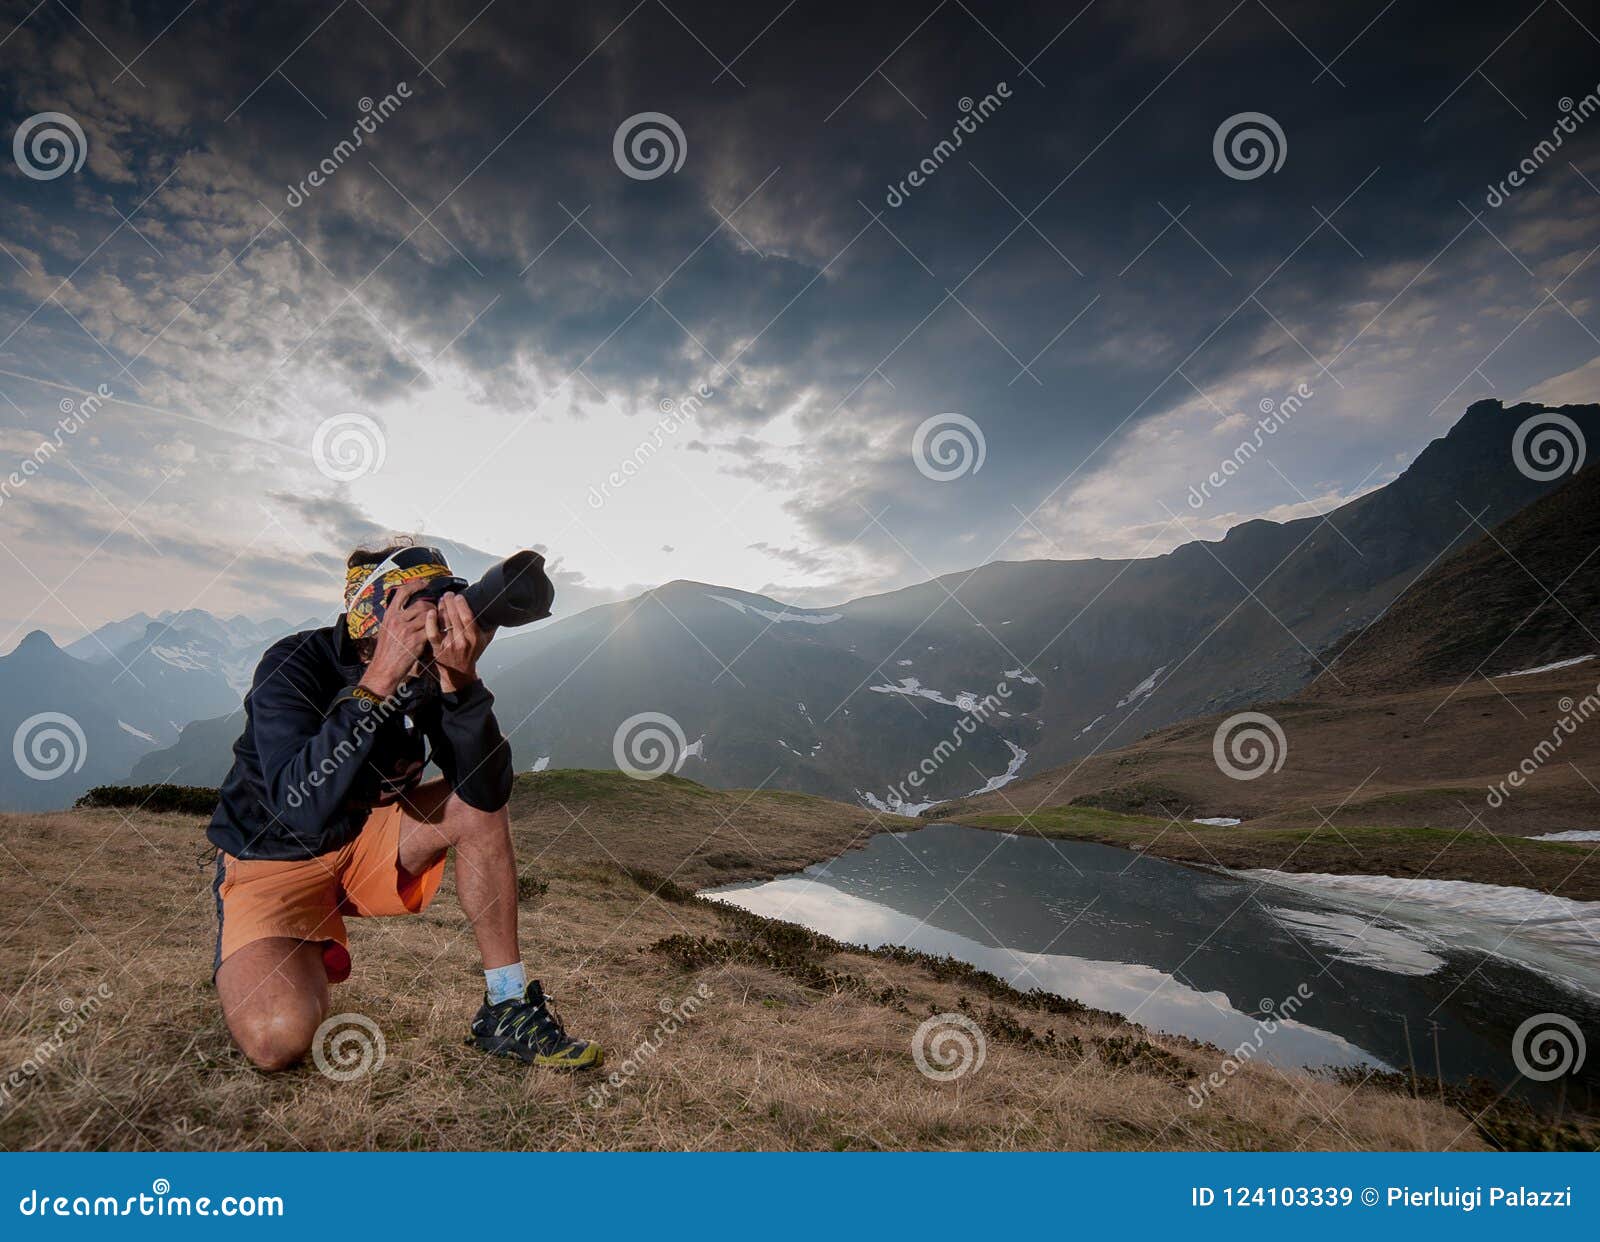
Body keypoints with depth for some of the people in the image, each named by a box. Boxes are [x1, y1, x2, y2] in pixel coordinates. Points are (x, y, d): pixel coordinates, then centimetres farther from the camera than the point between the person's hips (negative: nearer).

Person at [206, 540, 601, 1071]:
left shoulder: (430, 674, -11)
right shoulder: (293, 665, -24)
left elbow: (487, 791, -22)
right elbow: (302, 808, -39)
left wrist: (461, 681, -35)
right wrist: (379, 681, -43)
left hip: (366, 839, 5)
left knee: (481, 808, -18)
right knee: (279, 1037, -28)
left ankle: (506, 1008, -8)